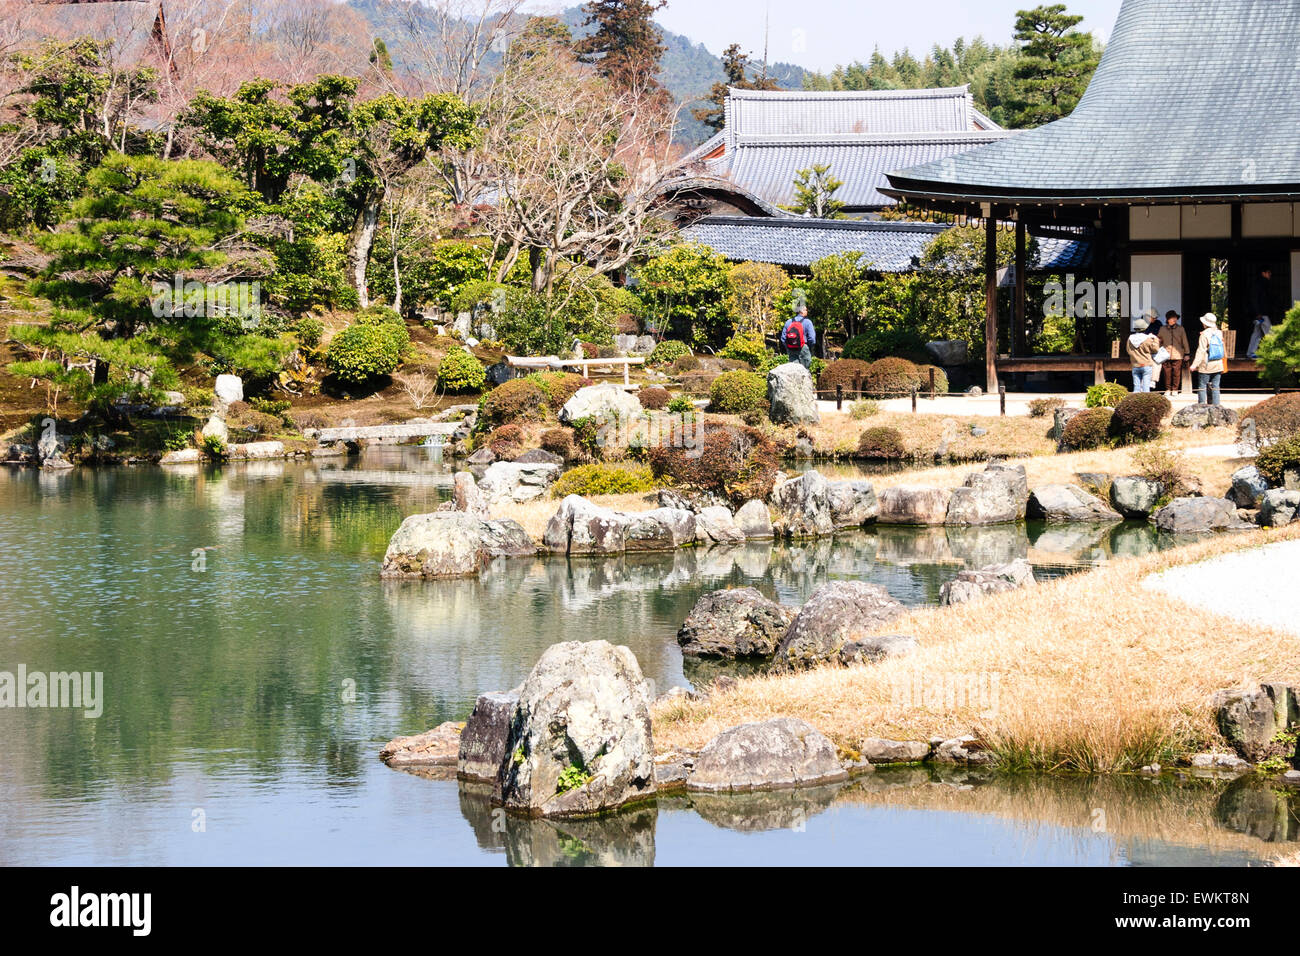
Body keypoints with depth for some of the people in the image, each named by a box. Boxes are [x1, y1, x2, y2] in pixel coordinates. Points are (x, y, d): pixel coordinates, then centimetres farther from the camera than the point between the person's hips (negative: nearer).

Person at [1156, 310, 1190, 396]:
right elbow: (1159, 341, 16)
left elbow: (1185, 342, 10)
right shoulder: (1163, 329, 8)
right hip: (1166, 355, 1)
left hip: (1177, 355, -1)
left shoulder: (1180, 329, 6)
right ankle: (1168, 389, 12)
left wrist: (1187, 354, 8)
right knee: (1167, 373, 1)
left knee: (1176, 373, -1)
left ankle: (1175, 390, 9)